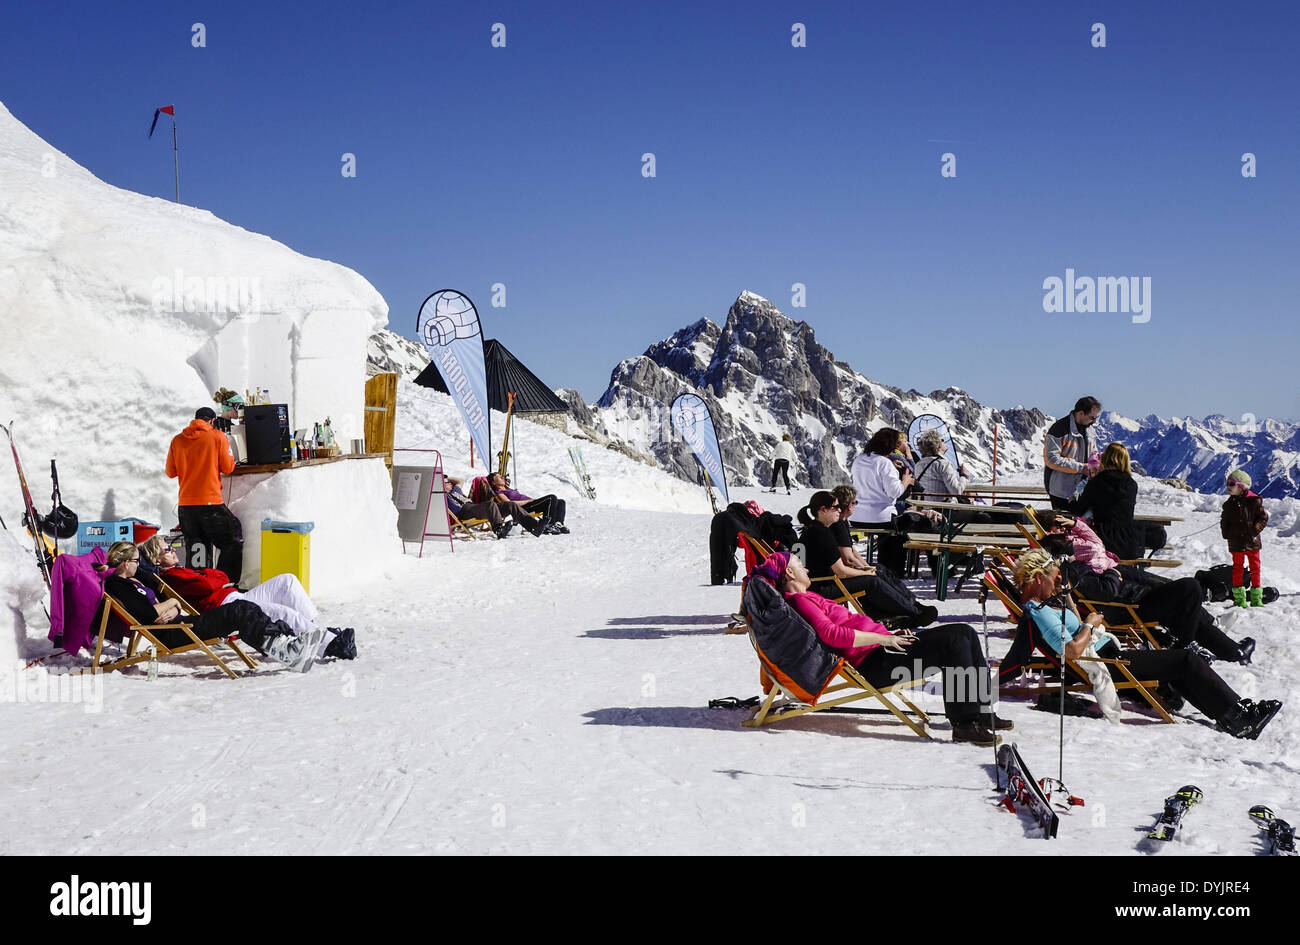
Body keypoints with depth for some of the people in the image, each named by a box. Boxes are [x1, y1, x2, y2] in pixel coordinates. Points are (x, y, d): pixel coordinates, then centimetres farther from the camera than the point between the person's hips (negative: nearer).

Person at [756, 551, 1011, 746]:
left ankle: (983, 710, 6)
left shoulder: (808, 598, 24)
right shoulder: (799, 600, -7)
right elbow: (830, 634, -22)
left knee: (965, 633, 5)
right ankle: (964, 723, -19)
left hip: (882, 646, 11)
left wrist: (889, 634, 10)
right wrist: (883, 638, -20)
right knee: (954, 642, -21)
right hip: (872, 662, -11)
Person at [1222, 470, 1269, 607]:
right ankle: (1239, 598, 12)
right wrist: (1226, 534, 1)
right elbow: (1224, 521, 15)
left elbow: (1263, 518, -4)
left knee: (1255, 567, 5)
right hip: (1236, 543, 2)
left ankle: (1256, 599, 15)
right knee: (1237, 567, 4)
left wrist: (1255, 531, -13)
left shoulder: (1254, 501, -6)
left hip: (1252, 541, -2)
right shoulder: (1229, 504, 5)